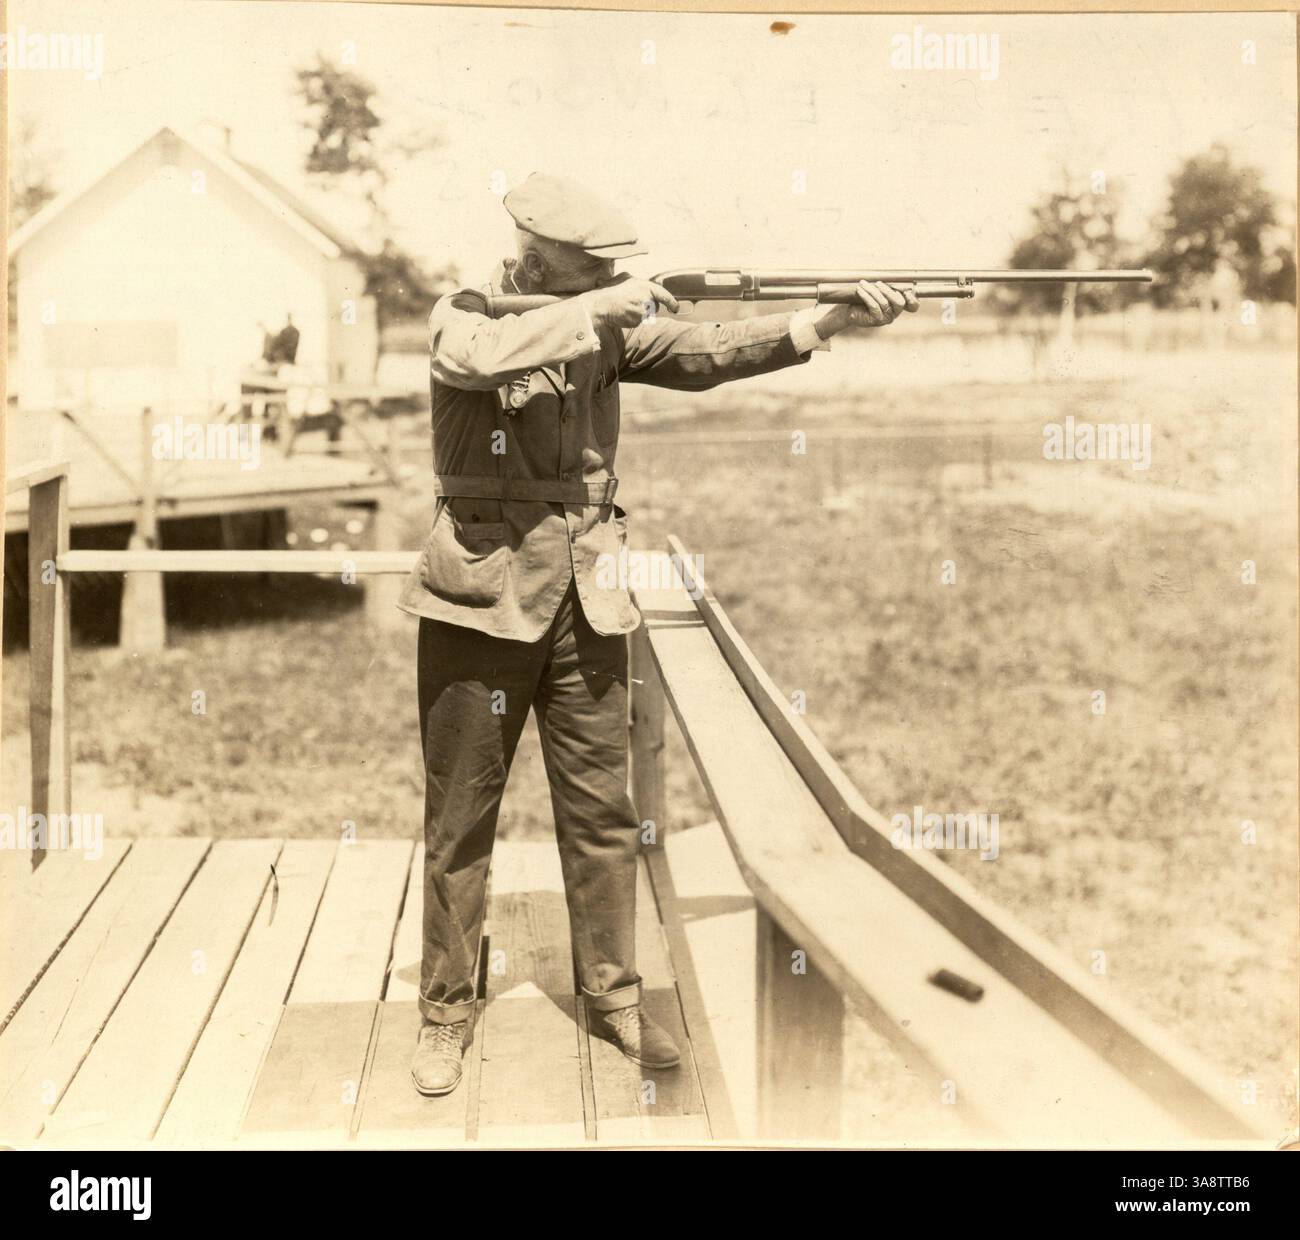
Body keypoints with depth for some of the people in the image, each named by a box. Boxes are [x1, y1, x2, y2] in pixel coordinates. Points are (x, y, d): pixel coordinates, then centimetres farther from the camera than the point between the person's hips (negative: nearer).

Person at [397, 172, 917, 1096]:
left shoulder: (610, 327, 5)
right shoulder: (464, 317, -7)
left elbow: (701, 354, -8)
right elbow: (480, 358, -30)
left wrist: (828, 321, -20)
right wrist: (596, 309, -26)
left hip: (586, 605, 4)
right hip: (482, 603, -4)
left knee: (603, 814, 11)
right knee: (461, 823, 7)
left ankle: (615, 996, 26)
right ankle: (447, 1013, 21)